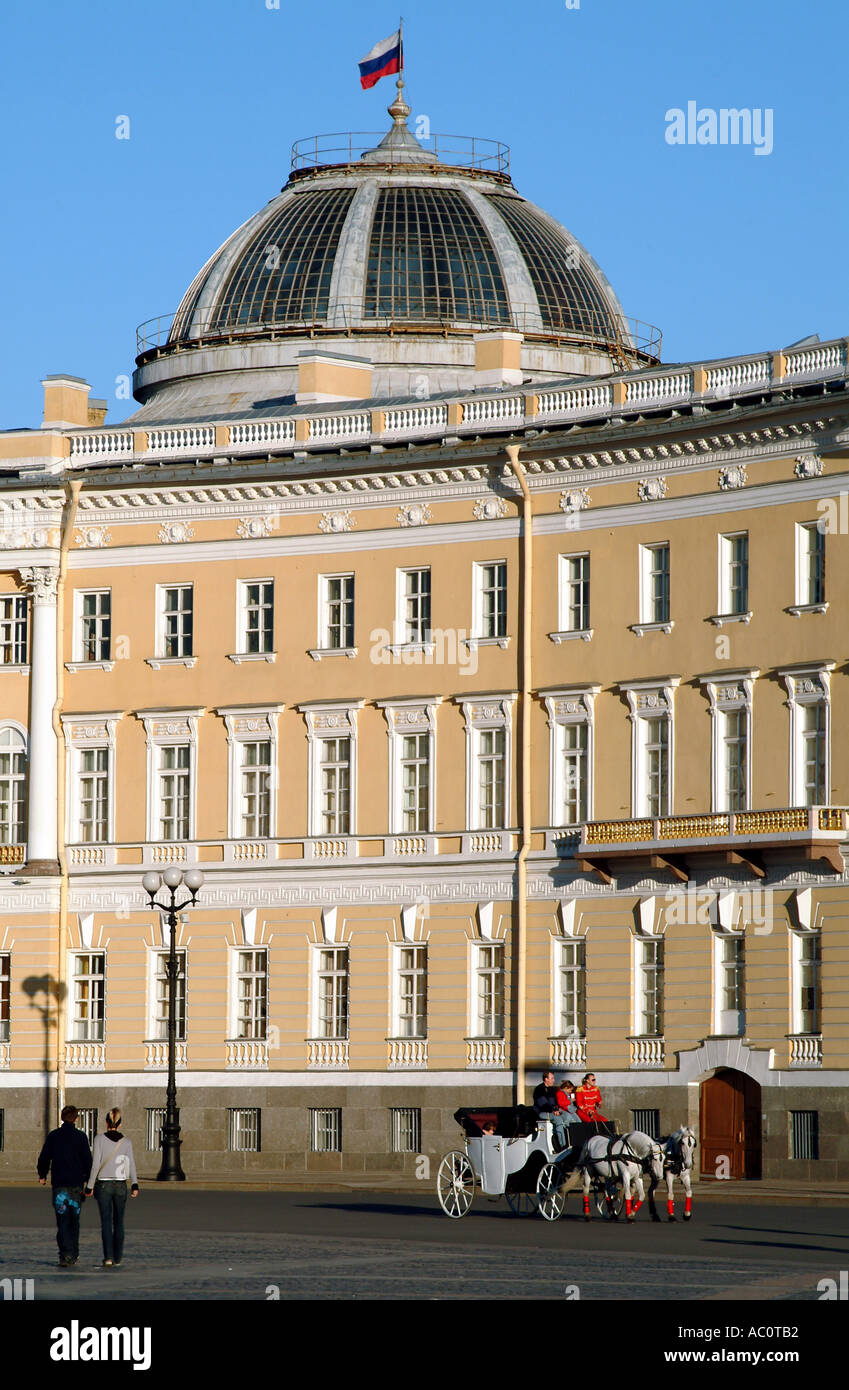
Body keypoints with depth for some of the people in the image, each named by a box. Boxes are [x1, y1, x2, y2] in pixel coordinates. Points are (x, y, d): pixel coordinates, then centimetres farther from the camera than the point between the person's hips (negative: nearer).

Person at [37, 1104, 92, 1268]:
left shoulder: (53, 1136, 1)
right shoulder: (80, 1137, -2)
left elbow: (44, 1158, 6)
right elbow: (87, 1161, -2)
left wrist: (42, 1175, 23)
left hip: (59, 1183, 0)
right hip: (77, 1184, 0)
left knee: (62, 1222, -4)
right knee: (74, 1221, 14)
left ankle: (65, 1255, -18)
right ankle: (73, 1255, 22)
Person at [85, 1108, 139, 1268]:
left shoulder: (100, 1139, -5)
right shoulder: (126, 1142, 1)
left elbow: (95, 1164, -9)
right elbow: (132, 1164, -8)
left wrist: (89, 1186, -4)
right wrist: (135, 1185, -13)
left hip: (103, 1185, -2)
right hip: (121, 1186, 2)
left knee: (106, 1222, -3)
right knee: (119, 1223, 14)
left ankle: (108, 1257, -16)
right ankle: (117, 1258, 19)